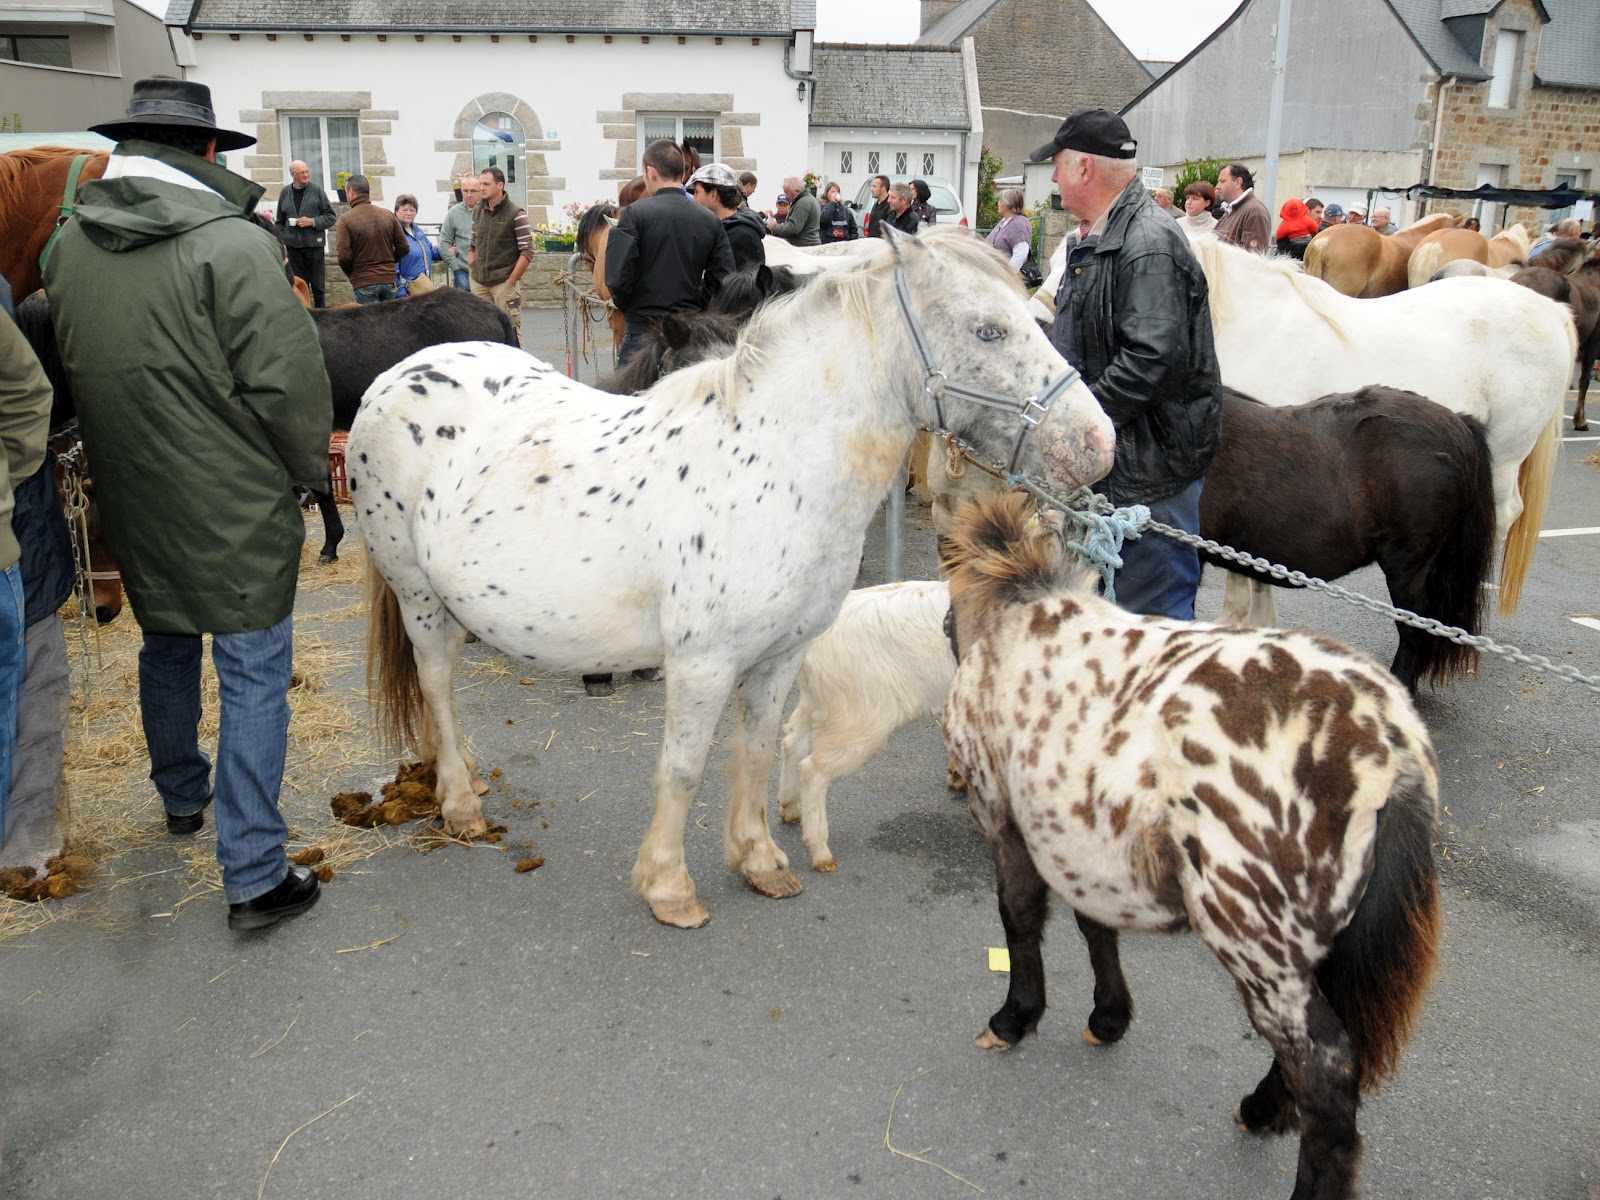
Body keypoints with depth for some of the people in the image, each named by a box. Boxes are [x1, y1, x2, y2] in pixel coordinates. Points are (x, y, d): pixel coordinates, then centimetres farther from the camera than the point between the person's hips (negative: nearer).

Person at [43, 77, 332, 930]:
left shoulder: (68, 247, 2)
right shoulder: (232, 245, -19)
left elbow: (68, 367, 12)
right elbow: (288, 378, -19)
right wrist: (312, 470, -4)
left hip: (132, 504, 7)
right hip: (236, 508, -6)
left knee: (167, 647, 25)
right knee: (253, 675, 1)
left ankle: (181, 798, 47)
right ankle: (254, 876, 5)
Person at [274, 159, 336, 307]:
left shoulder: (317, 190, 2)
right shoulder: (285, 193, 8)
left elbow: (331, 216, 2)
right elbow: (280, 222, 14)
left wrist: (312, 222, -11)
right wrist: (281, 242, 5)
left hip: (314, 244, -2)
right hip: (293, 246, 2)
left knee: (318, 286, 3)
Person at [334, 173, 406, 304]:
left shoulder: (346, 220, -8)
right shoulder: (388, 215, 3)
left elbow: (344, 256, -12)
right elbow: (404, 247, 4)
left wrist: (350, 274, 6)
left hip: (364, 282, -4)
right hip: (389, 279, 4)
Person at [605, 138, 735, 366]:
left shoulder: (635, 214, -7)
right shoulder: (710, 221, 4)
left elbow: (618, 277, -14)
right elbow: (724, 280, 0)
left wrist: (624, 305, 5)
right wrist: (692, 303, 13)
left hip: (643, 331, -4)